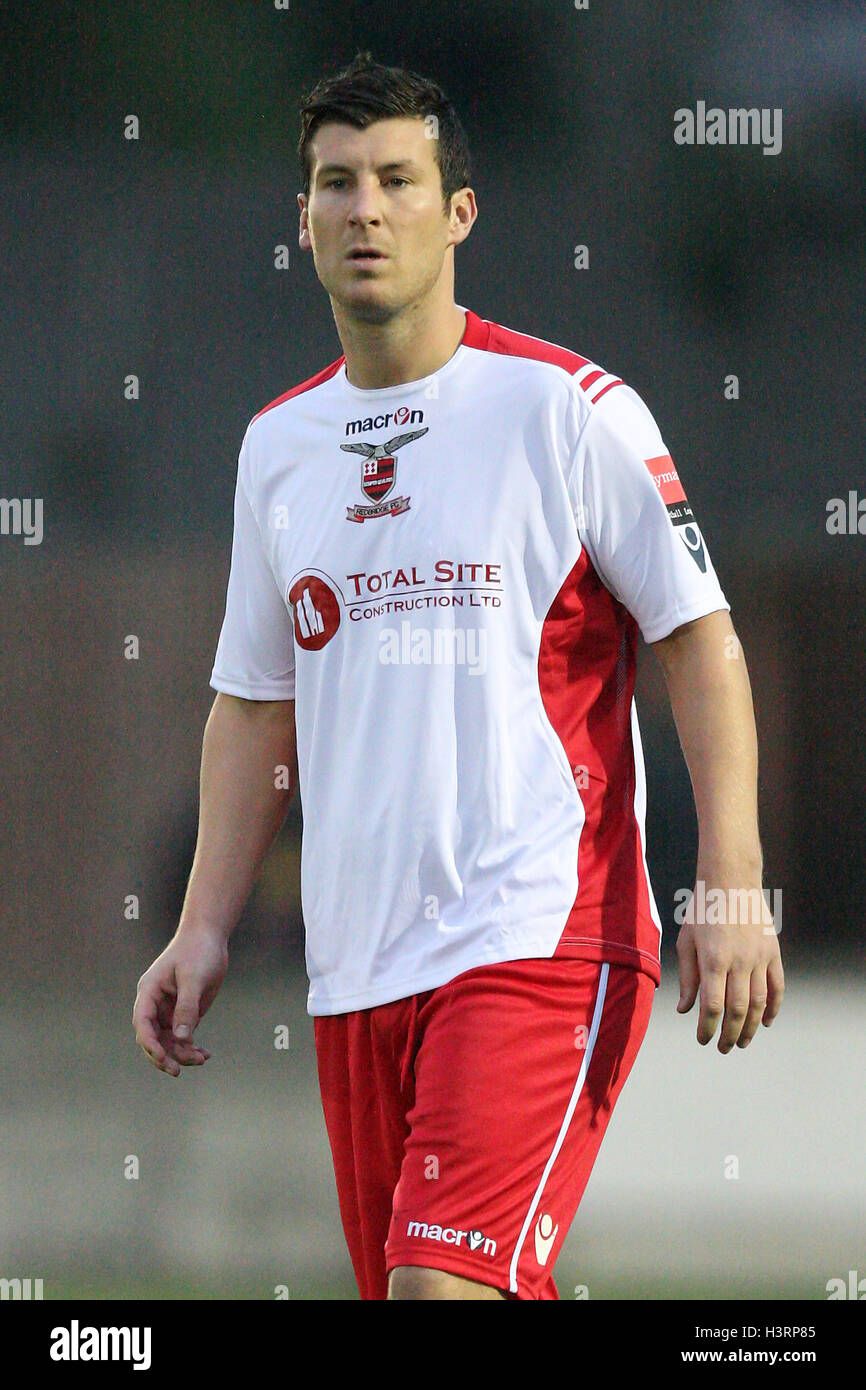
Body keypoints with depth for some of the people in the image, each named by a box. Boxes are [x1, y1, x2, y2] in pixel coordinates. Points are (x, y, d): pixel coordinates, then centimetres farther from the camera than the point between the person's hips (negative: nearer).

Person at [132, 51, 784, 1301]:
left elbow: (700, 638, -3)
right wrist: (205, 928, 11)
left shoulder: (569, 410, -3)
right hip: (355, 964, 6)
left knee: (445, 1286, -20)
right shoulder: (277, 445, 13)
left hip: (539, 936, -6)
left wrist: (733, 885, -11)